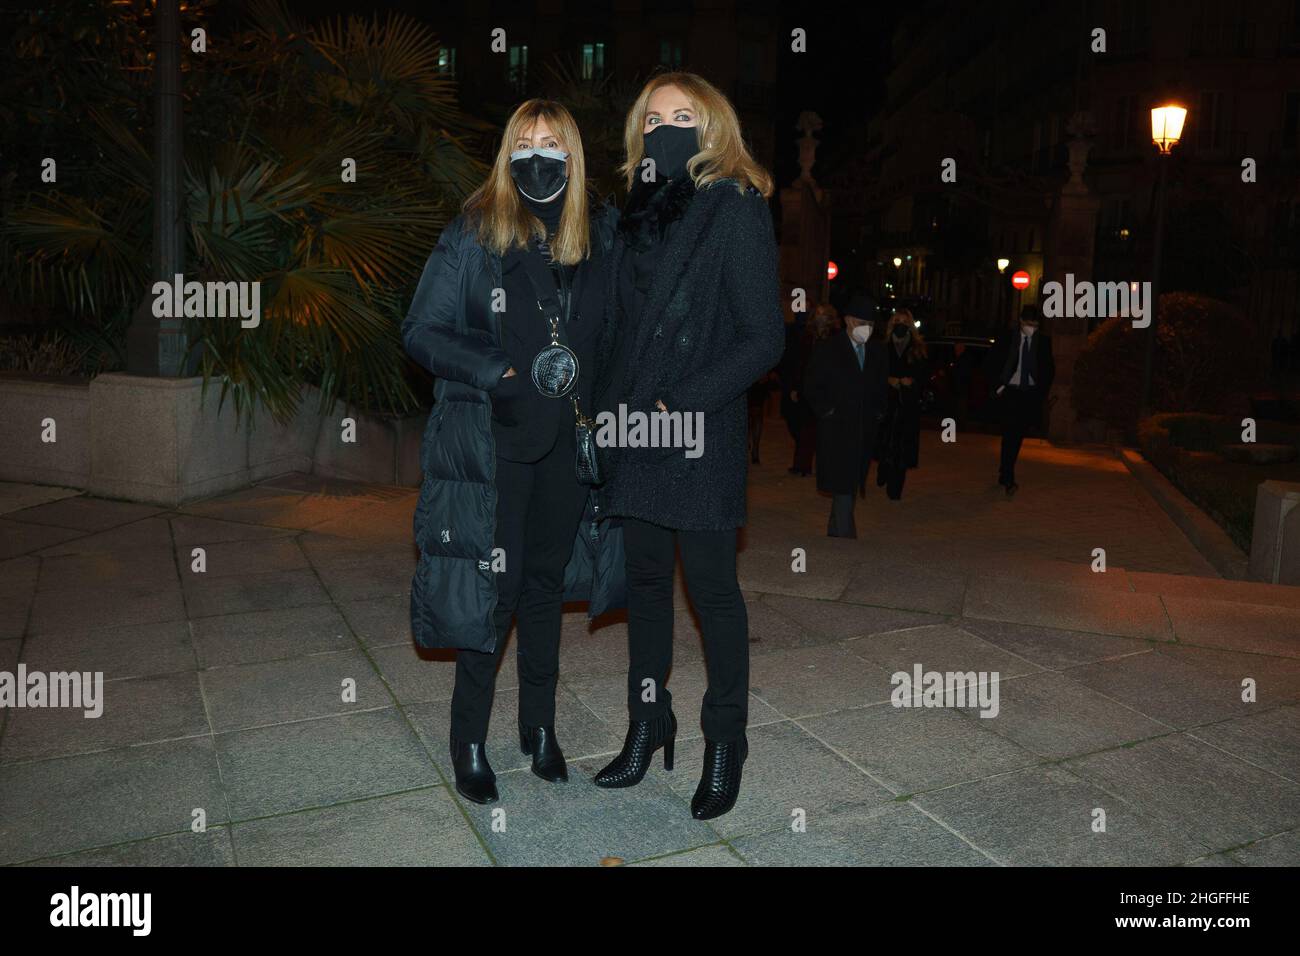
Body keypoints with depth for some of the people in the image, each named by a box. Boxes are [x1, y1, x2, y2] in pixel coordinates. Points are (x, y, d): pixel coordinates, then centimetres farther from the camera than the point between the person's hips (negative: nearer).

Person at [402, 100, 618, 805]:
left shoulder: (597, 234, 5)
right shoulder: (474, 233, -5)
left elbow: (605, 335, 14)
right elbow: (422, 330, -7)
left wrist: (591, 394, -1)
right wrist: (504, 371, -16)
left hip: (564, 442, 4)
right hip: (492, 441, -3)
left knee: (546, 582, 13)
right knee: (494, 587, 1)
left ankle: (539, 726, 30)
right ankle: (468, 742, 20)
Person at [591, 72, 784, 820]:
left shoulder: (738, 210, -5)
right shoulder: (637, 213, 13)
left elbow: (763, 339, -11)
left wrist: (681, 405, -17)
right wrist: (608, 407, 4)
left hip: (704, 435, -6)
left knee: (712, 586, 3)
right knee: (645, 577, 13)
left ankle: (725, 742, 21)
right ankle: (648, 725, 30)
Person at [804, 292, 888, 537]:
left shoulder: (877, 353, 12)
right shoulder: (827, 349, -1)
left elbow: (882, 388, 23)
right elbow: (811, 386, -2)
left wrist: (878, 414, 11)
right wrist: (827, 412, -9)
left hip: (865, 432, 5)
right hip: (836, 430, -5)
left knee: (852, 485, 8)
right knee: (842, 487, -11)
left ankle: (835, 531, 18)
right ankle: (845, 535, -9)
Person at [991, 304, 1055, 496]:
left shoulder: (1044, 341, 3)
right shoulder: (1007, 339, -1)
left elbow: (1049, 368, 9)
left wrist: (1043, 391, 3)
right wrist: (997, 386, -5)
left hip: (1031, 394, 2)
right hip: (1010, 392, -2)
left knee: (1017, 437, 9)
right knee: (1010, 435, -10)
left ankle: (1004, 473, 27)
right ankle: (1008, 480, -9)